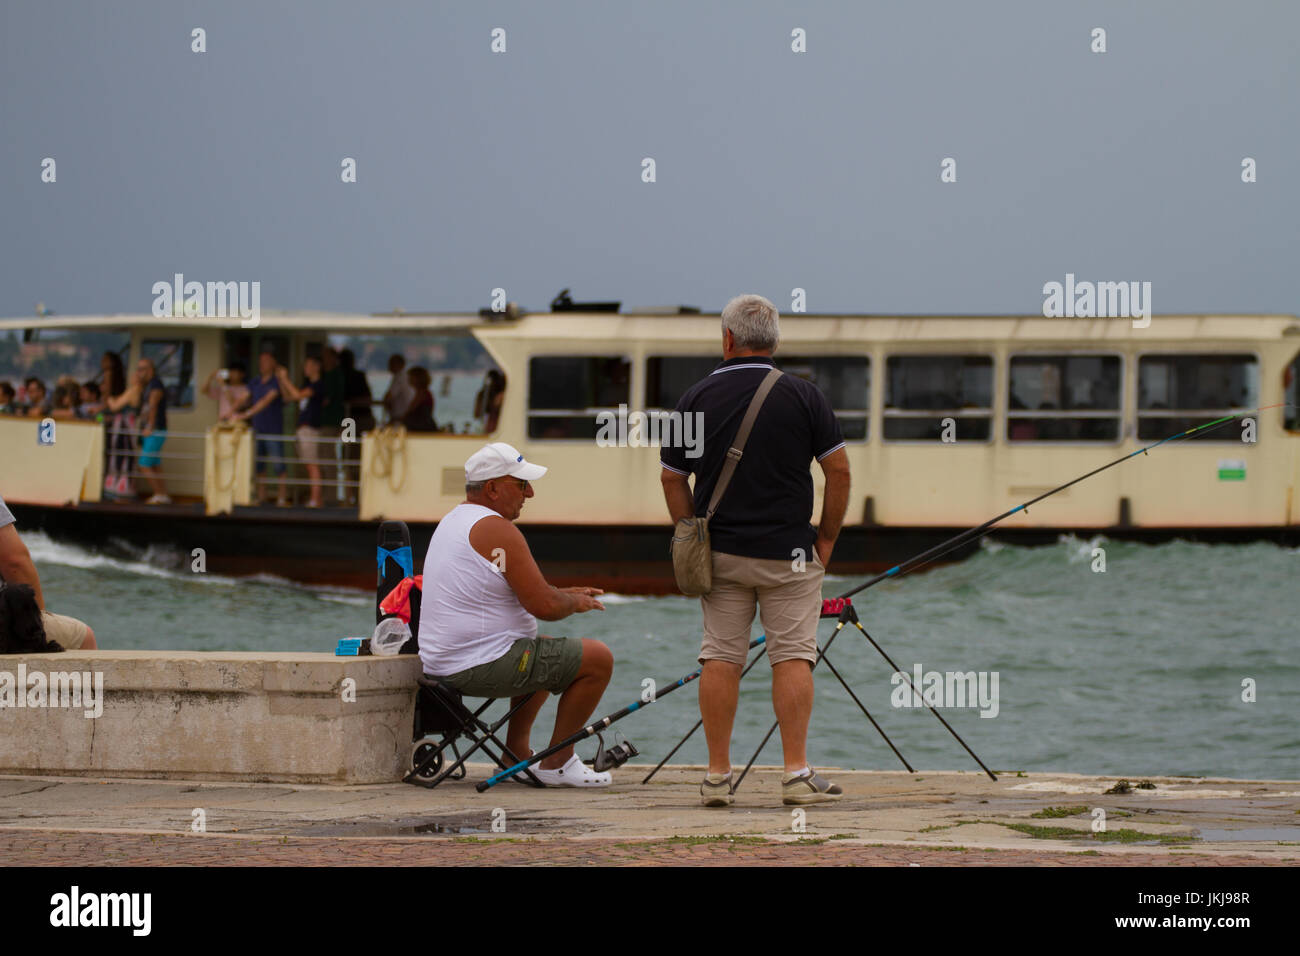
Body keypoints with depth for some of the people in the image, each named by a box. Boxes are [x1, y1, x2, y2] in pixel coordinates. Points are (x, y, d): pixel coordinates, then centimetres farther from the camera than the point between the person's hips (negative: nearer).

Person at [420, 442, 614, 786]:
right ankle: (557, 763, 2)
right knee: (599, 659, -6)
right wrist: (574, 602, 1)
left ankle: (516, 753, 30)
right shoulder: (496, 529, -17)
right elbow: (543, 606, -20)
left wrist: (562, 595, 18)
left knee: (547, 651, 35)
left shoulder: (452, 521, 16)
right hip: (483, 665, -11)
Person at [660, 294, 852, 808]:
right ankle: (797, 773, -6)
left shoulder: (697, 398, 0)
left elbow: (672, 479, 5)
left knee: (720, 659, 4)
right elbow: (839, 470, -3)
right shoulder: (802, 395, -4)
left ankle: (717, 775, 3)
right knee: (792, 656, 0)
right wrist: (827, 538, 7)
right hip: (788, 552, -2)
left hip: (720, 553, 2)